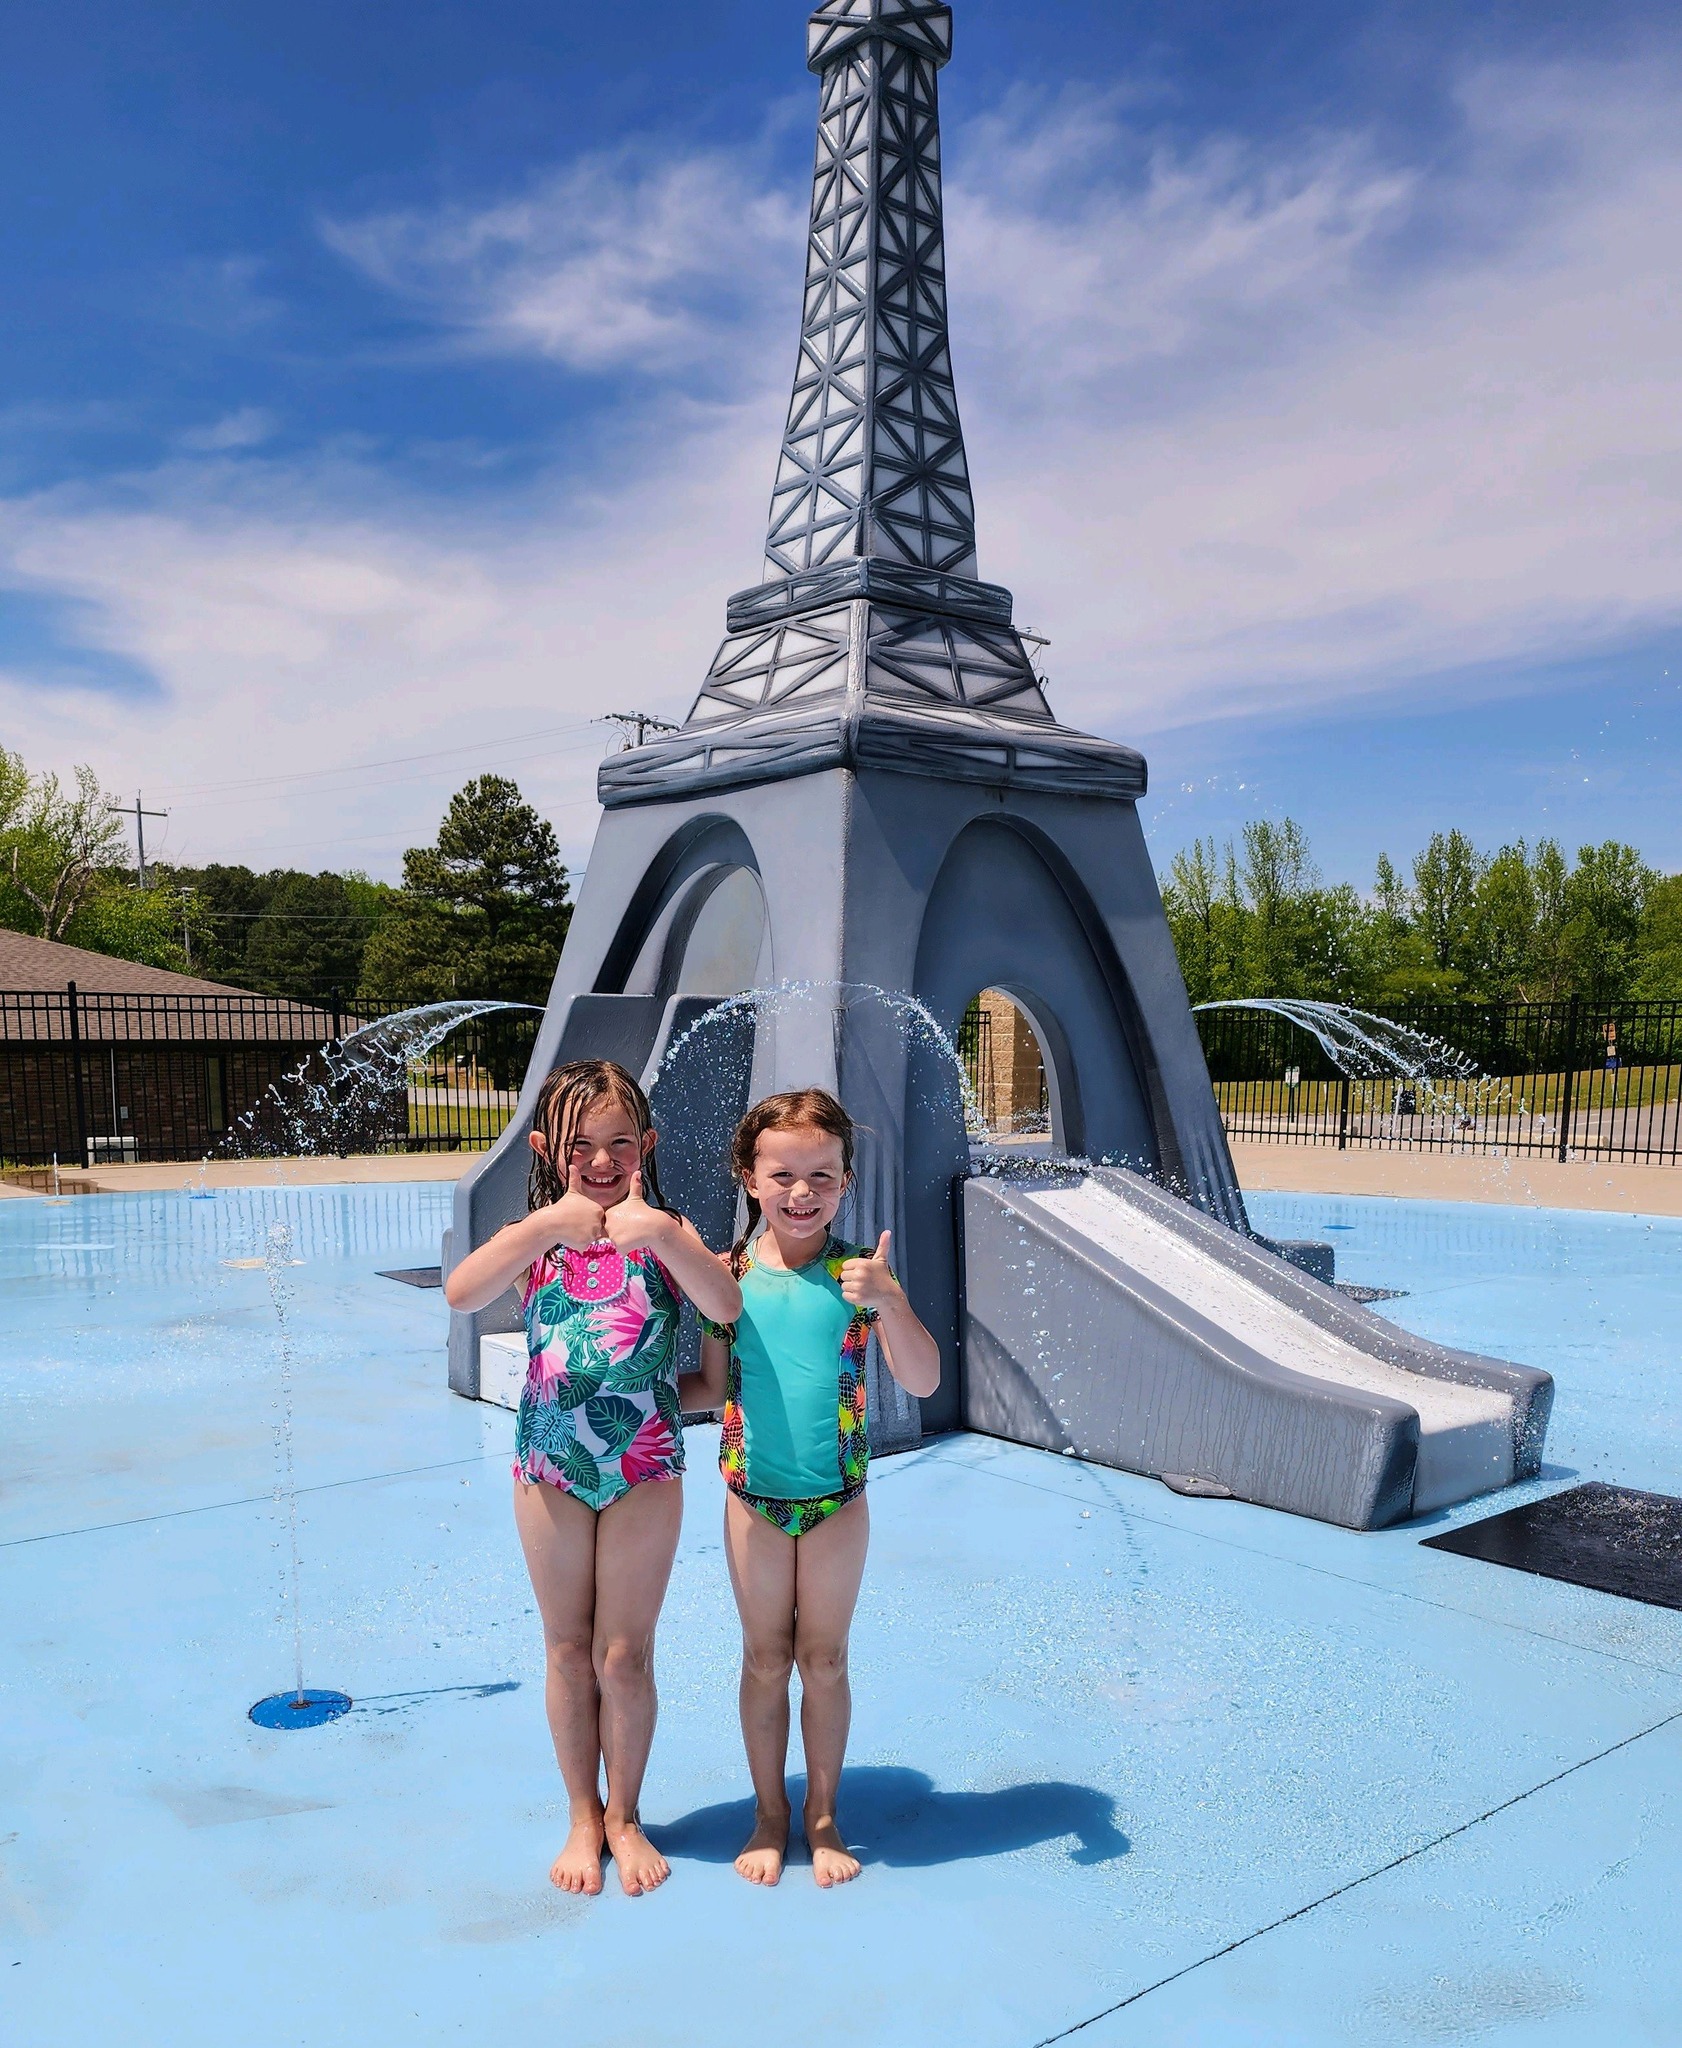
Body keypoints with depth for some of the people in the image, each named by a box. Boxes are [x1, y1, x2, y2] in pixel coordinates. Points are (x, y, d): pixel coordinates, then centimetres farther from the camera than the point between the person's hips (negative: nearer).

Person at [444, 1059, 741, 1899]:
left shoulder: (664, 1232, -6)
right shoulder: (537, 1239, -3)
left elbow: (727, 1304, -24)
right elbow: (460, 1293, -22)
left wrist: (660, 1233, -36)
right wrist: (547, 1223, -32)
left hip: (645, 1470, -1)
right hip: (550, 1465, 2)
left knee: (624, 1655, 9)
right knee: (569, 1650, 15)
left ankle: (624, 1815, 32)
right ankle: (582, 1816, 35)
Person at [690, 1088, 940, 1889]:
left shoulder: (859, 1274, -11)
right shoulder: (729, 1274, -7)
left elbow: (923, 1381, -19)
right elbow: (714, 1387, 4)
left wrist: (887, 1300, -33)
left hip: (837, 1499, -1)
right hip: (754, 1496, 1)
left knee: (824, 1660, 14)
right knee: (765, 1659, 15)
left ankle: (822, 1815, 34)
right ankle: (769, 1813, 34)